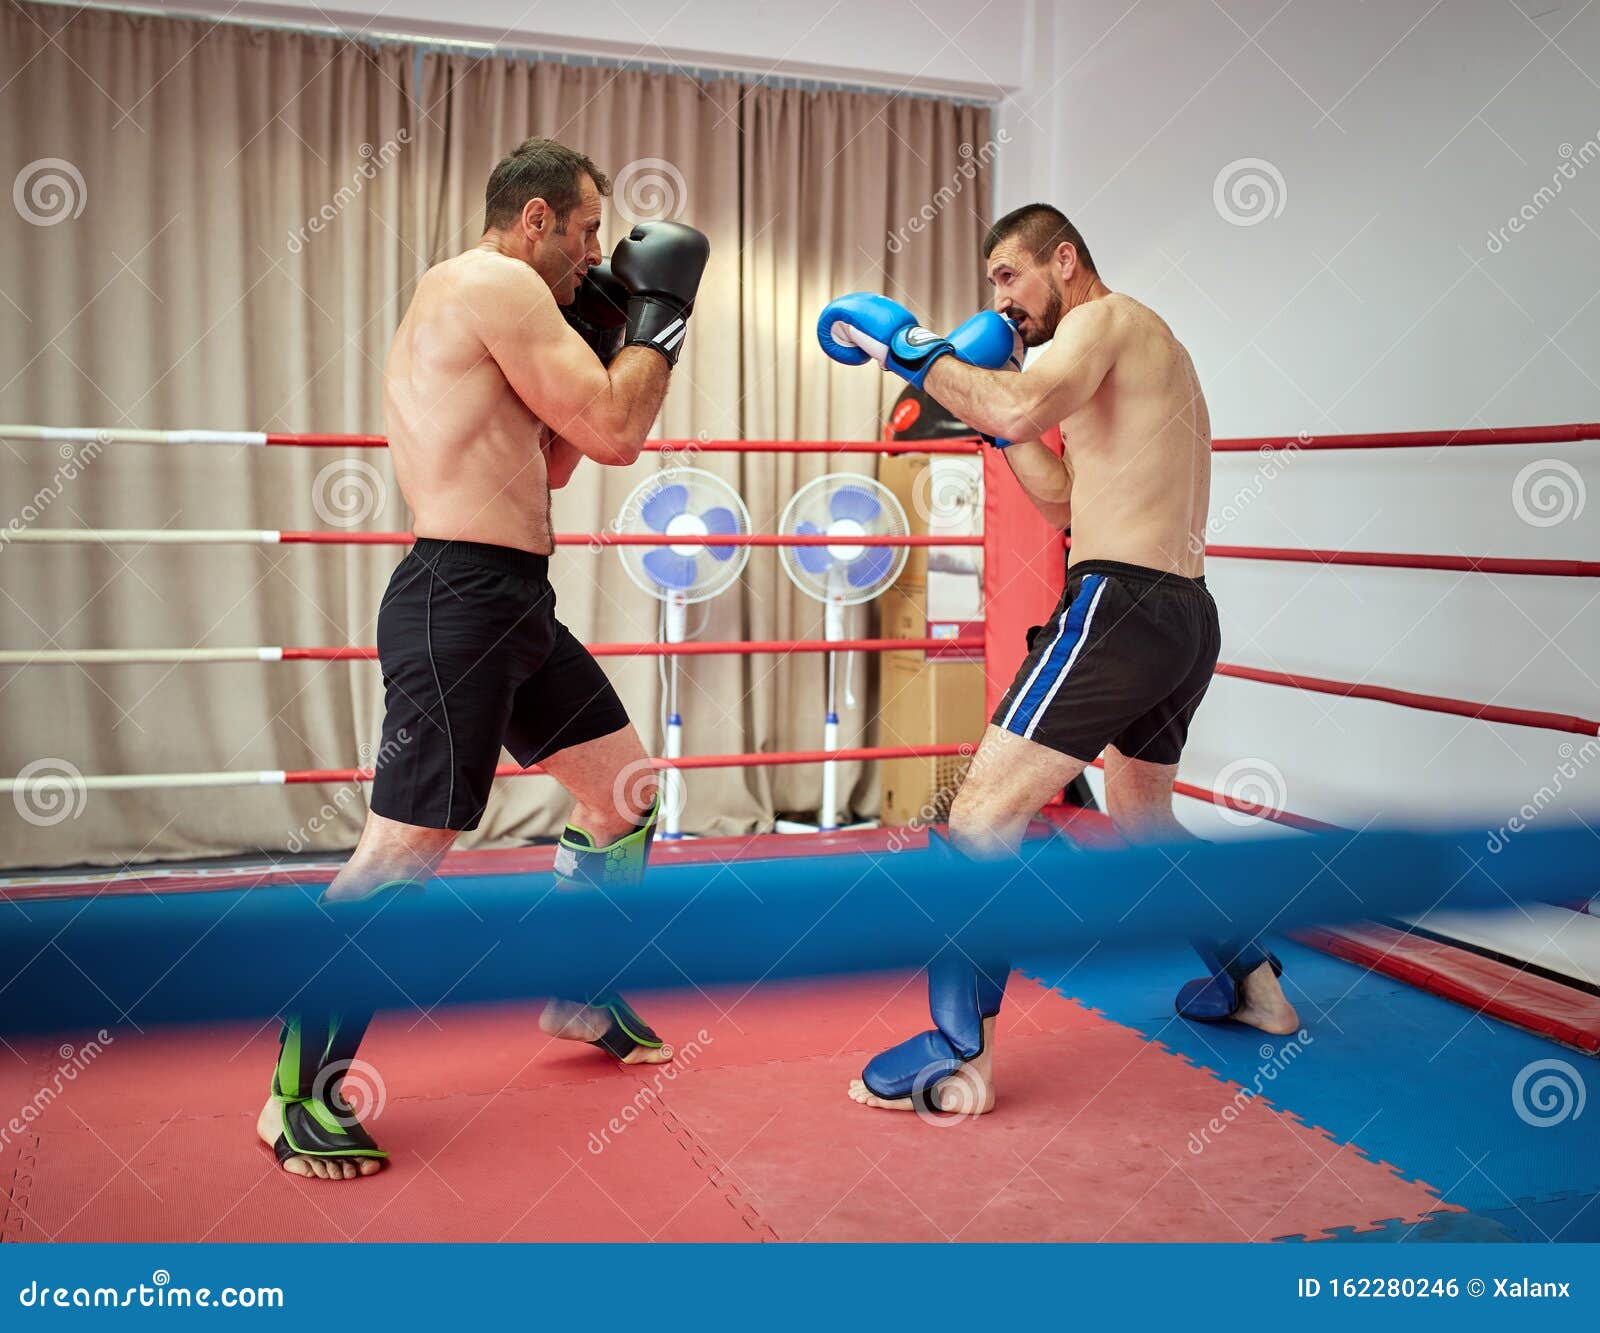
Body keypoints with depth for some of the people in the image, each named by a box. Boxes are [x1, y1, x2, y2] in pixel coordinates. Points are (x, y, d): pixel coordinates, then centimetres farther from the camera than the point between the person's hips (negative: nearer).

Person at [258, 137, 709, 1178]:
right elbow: (614, 433, -14)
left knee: (631, 786, 17)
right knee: (405, 850, -8)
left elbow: (545, 465, 25)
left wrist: (602, 334, 20)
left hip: (515, 603, 11)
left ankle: (580, 998, 32)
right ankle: (298, 1096, 4)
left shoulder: (458, 300, 21)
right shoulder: (498, 285, -10)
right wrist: (660, 310, -1)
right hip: (461, 601, -11)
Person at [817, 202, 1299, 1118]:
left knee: (983, 812, -11)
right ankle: (1253, 982, 37)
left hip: (1120, 604, -10)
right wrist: (994, 421, 16)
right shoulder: (1146, 349, 26)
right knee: (1143, 820, 29)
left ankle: (960, 1056, -13)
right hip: (1187, 616, 10)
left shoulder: (1106, 317, -3)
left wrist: (909, 347, -14)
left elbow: (1025, 408, -25)